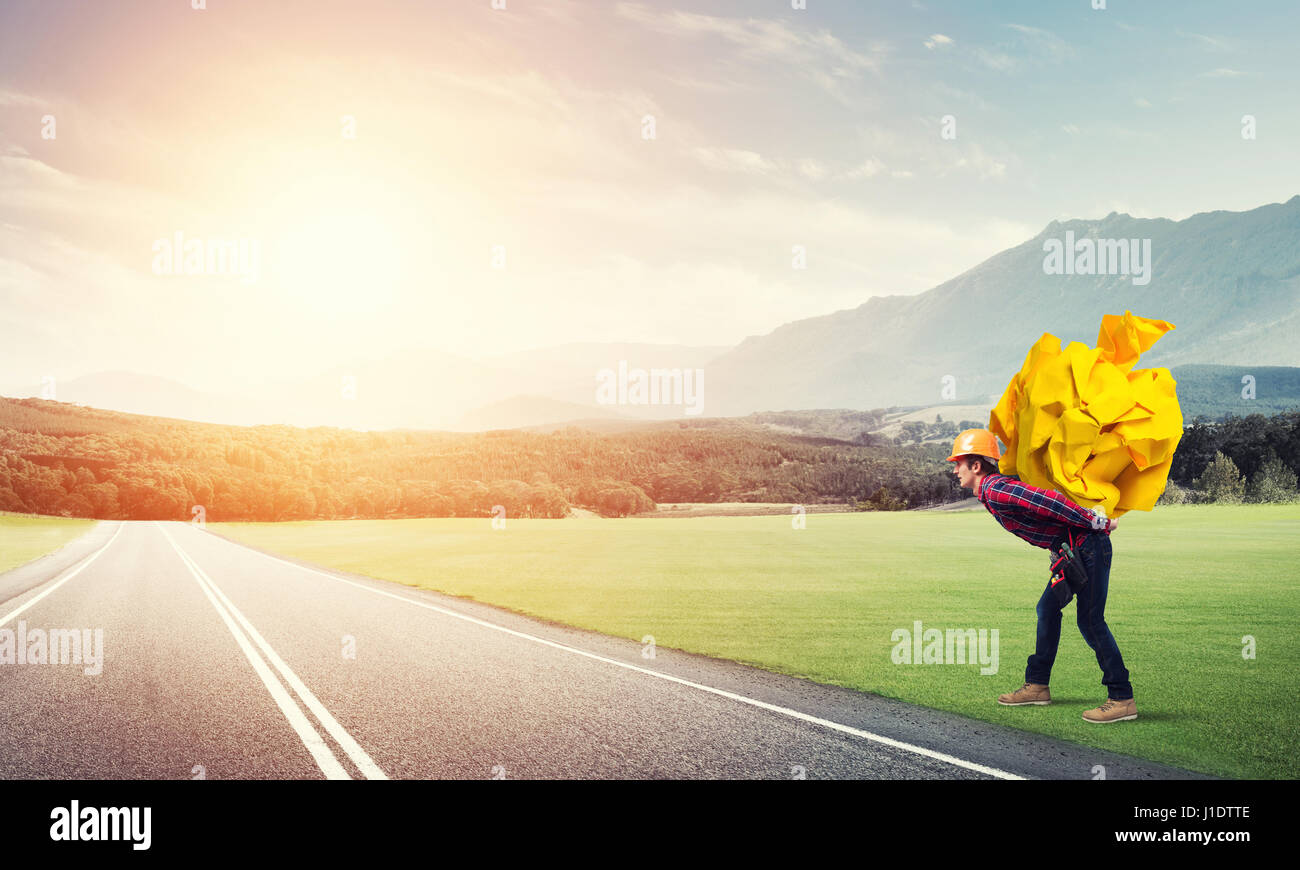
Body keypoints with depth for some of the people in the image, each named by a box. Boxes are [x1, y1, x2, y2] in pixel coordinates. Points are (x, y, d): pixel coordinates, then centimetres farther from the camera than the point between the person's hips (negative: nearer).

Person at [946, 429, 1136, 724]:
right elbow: (1042, 499, 20)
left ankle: (1122, 699, -6)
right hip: (1073, 551, 11)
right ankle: (1037, 685, 25)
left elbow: (1049, 500, -25)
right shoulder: (996, 488, 13)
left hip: (1088, 546, -11)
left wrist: (1098, 524, -20)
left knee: (1090, 621, -10)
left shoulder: (996, 491, -19)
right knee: (1048, 610, 16)